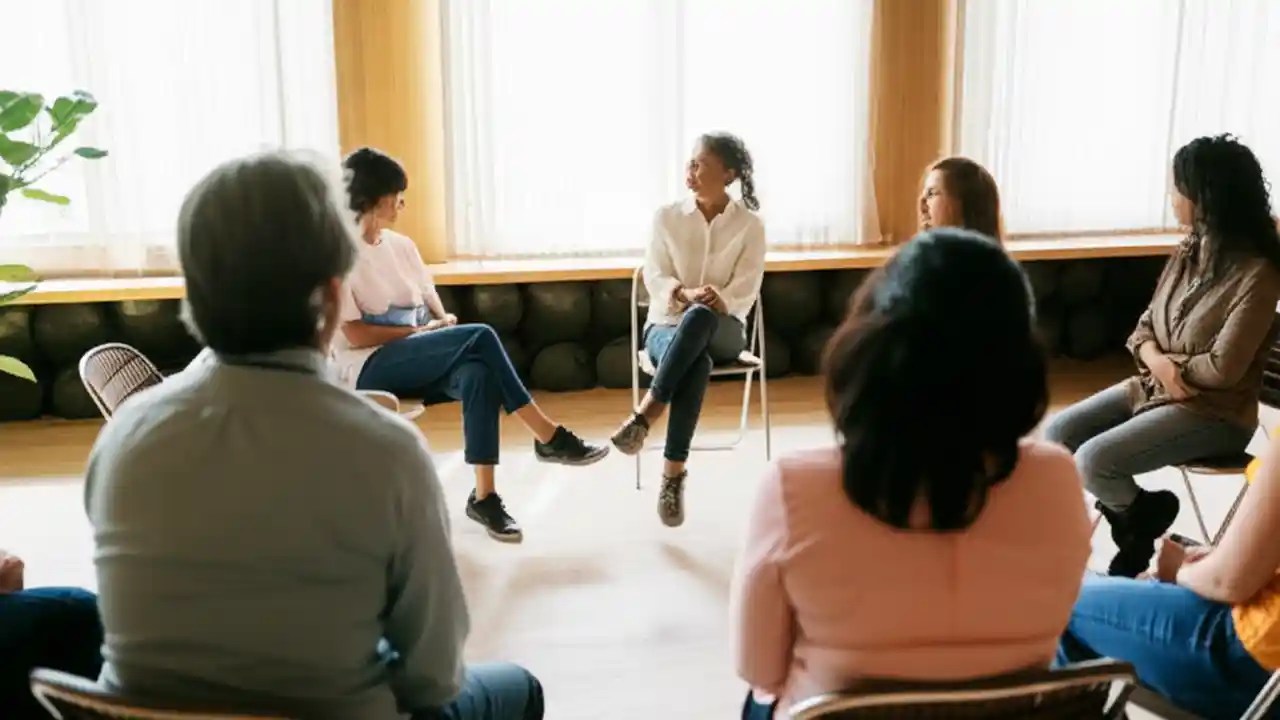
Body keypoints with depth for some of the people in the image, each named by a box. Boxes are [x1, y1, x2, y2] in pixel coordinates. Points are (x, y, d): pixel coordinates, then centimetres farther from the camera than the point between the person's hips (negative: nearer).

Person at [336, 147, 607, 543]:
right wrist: (421, 331, -12)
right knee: (480, 337, -28)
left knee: (478, 376, -31)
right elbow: (355, 335, -11)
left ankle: (484, 496, -31)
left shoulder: (401, 245, 15)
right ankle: (547, 436, -21)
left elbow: (435, 308, 16)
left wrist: (444, 322, -8)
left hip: (420, 361, 6)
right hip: (370, 368, -6)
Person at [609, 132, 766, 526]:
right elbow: (654, 278, -2)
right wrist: (685, 293, -25)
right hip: (667, 324, 0)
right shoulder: (667, 216, 4)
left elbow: (746, 290, -6)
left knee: (699, 317, -41)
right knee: (697, 364, -39)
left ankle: (646, 413, -37)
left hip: (723, 328, 0)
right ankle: (674, 472, -36)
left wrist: (717, 301, -29)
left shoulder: (749, 224, 1)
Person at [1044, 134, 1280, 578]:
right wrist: (1154, 359, -14)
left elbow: (1223, 368, -22)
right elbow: (1146, 326, 8)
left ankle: (1140, 516, 9)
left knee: (1094, 460, -24)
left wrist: (1170, 366, -8)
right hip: (1153, 387, 8)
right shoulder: (1190, 250, 5)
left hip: (1214, 413, -8)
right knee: (1057, 434, -5)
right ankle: (1136, 516, 10)